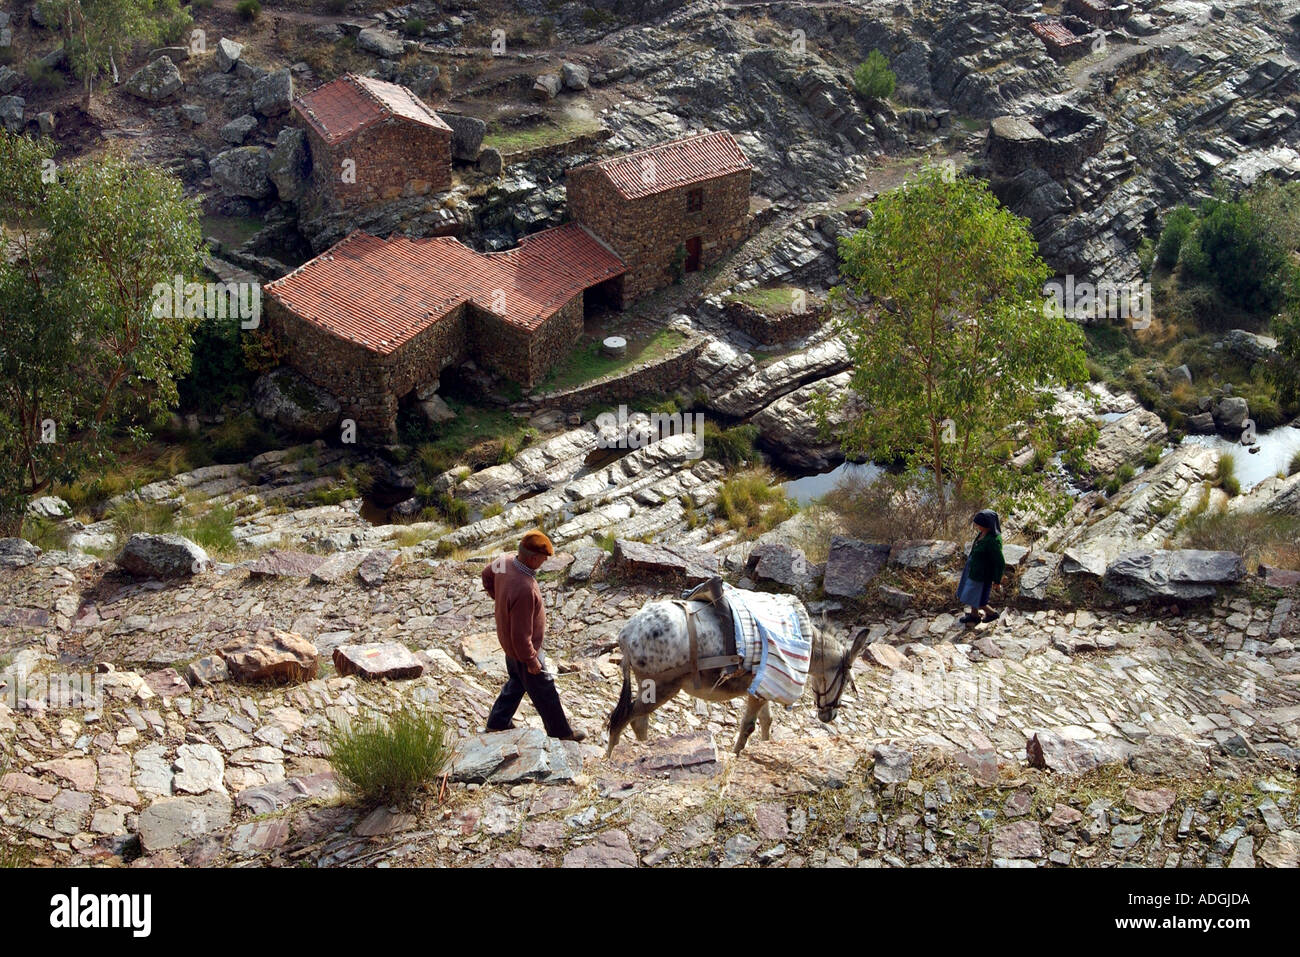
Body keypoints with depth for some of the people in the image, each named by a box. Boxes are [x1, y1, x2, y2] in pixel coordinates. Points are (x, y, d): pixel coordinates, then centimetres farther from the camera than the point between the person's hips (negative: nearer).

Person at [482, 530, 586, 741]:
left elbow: (487, 575, 11)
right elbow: (521, 635, -32)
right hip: (524, 650, -8)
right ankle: (560, 732, 34)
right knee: (544, 692, 14)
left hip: (508, 643, 8)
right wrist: (531, 661, -18)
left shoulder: (505, 561, -15)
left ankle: (497, 722, 44)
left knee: (516, 682, 30)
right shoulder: (524, 590, -41)